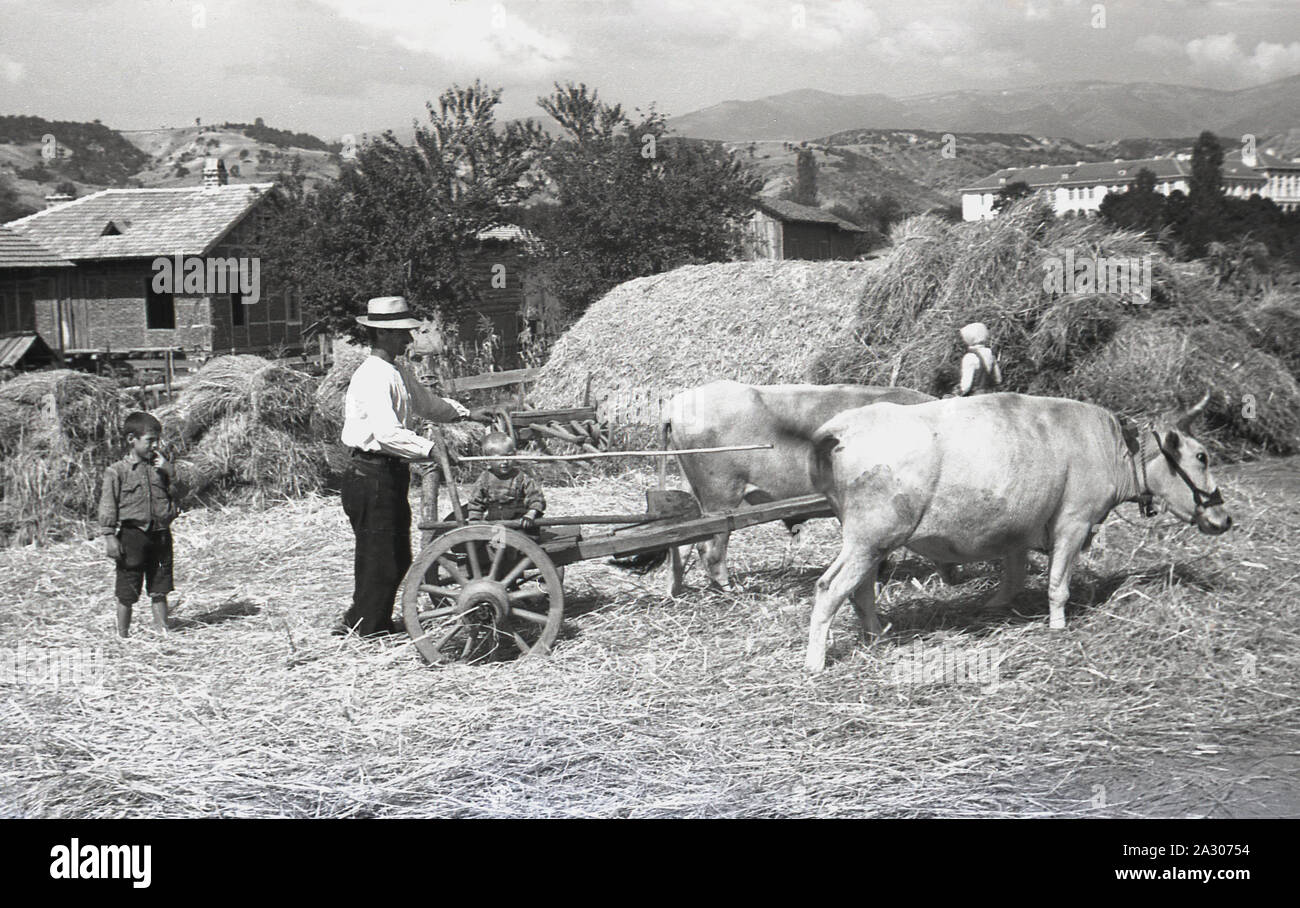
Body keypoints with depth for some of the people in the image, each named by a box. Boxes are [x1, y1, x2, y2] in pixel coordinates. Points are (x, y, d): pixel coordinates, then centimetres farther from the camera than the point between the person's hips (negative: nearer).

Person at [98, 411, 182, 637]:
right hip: (132, 532, -4)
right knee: (127, 590, 3)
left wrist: (170, 472, -6)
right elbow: (108, 506, -6)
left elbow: (176, 495, 9)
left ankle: (162, 627, 20)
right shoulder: (117, 471, -5)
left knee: (159, 588, 11)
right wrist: (109, 537, -12)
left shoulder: (160, 467, 10)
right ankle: (122, 633, 14)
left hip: (160, 533, 5)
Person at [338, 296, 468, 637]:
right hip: (372, 476, -10)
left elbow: (427, 403, 31)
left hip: (391, 472, 10)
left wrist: (465, 413, 23)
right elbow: (388, 433, -30)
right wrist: (430, 449, -32)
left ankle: (358, 621, 25)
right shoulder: (373, 376, -18)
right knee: (379, 556, -2)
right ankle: (370, 627, 9)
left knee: (397, 556, 15)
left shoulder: (397, 373, 14)